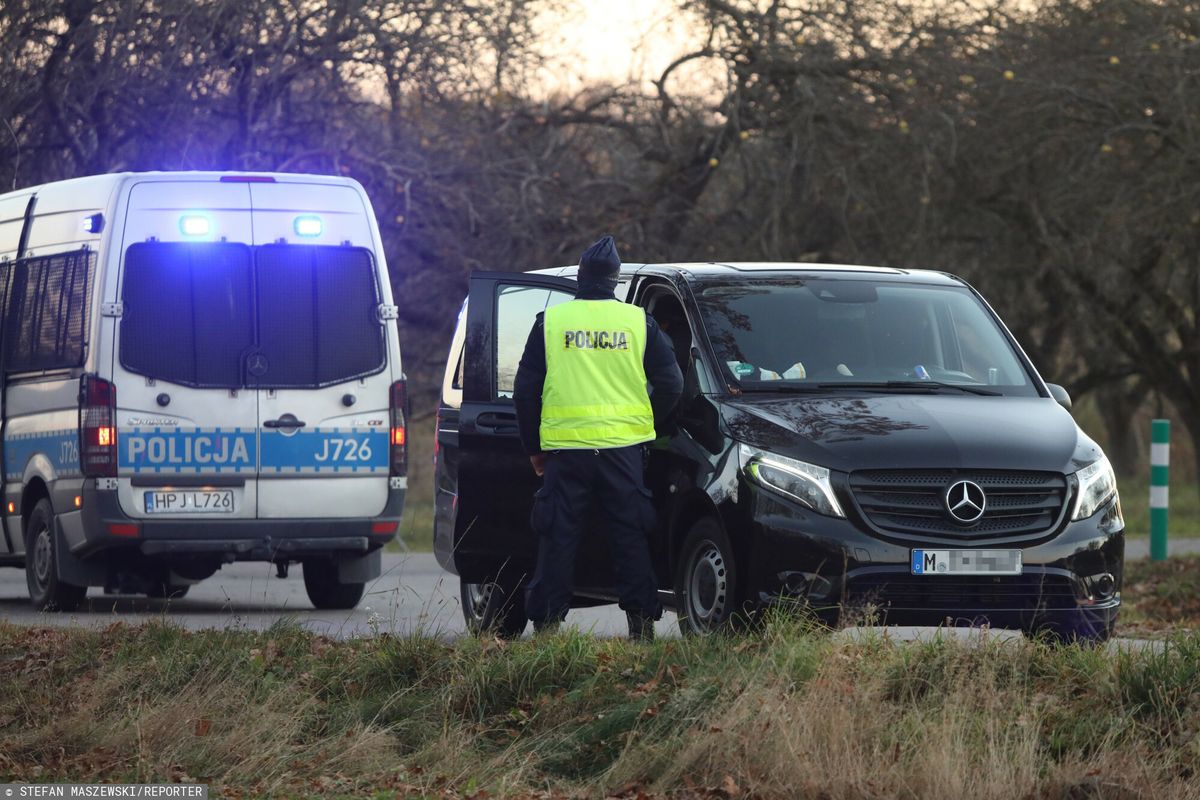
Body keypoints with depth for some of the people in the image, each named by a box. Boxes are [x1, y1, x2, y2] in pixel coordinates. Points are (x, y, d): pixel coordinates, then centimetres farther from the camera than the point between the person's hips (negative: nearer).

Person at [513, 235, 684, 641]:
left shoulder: (550, 321, 4)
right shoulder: (639, 321, 5)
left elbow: (525, 388, 6)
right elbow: (670, 383, 6)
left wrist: (534, 447, 14)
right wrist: (646, 424, 20)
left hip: (564, 447, -1)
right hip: (624, 448, 1)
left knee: (557, 542, 4)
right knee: (630, 539, 5)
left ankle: (546, 625, 3)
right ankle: (641, 626, 3)